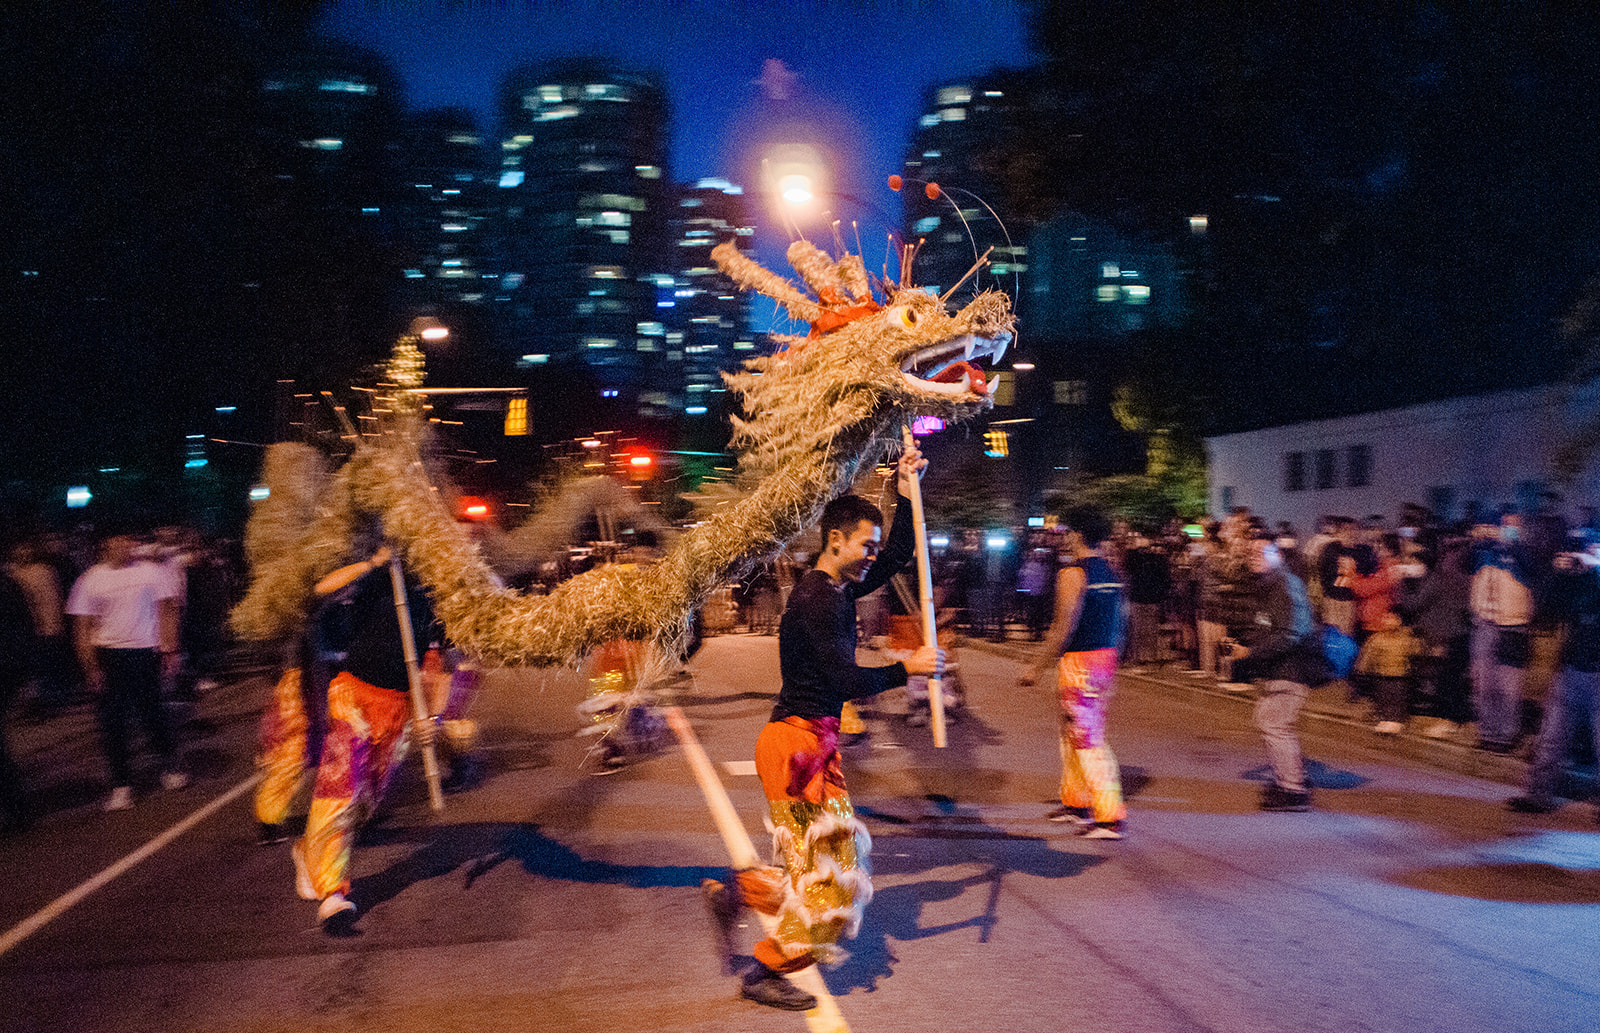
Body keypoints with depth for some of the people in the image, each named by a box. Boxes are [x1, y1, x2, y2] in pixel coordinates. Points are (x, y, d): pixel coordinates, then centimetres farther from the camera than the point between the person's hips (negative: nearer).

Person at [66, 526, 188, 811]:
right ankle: (121, 785, 12)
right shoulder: (89, 580, 0)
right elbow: (82, 628, 2)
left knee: (152, 713, 4)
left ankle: (170, 767, 25)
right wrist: (91, 668, -5)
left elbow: (166, 612, 5)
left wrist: (170, 651, -1)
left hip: (145, 653, -1)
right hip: (107, 657, 1)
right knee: (112, 723, 2)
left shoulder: (152, 572, 1)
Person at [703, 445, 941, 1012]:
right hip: (797, 745, -10)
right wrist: (907, 668, -11)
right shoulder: (815, 599, -18)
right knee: (830, 878, 1)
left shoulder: (839, 589, 10)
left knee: (839, 865, 15)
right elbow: (848, 681, -22)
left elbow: (896, 560, 18)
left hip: (815, 743, 10)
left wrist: (907, 494, 9)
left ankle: (735, 892, 24)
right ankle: (765, 974, 16)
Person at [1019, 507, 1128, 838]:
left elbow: (1063, 628, -18)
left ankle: (1110, 817, -3)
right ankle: (1076, 802, 31)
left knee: (1088, 739, -4)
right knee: (1072, 733, 21)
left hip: (1079, 662, -9)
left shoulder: (1073, 574, -15)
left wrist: (1037, 668, -11)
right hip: (1107, 658, 9)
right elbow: (1121, 621, 13)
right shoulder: (1112, 573, 10)